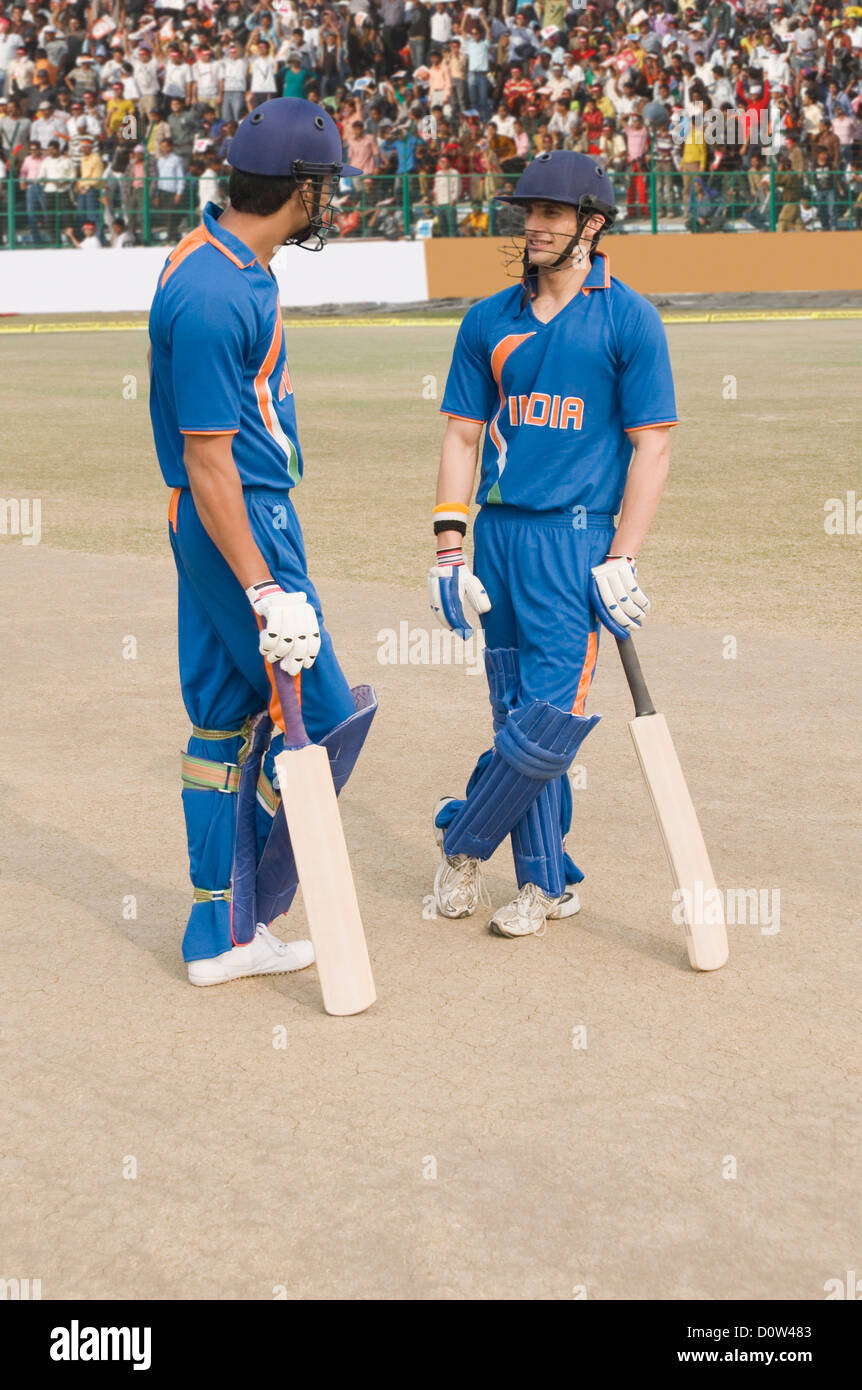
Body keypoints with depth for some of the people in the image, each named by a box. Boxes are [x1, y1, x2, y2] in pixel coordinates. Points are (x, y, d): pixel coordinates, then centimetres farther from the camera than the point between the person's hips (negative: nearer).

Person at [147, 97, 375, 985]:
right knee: (322, 715, -2)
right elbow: (207, 459, -23)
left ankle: (223, 934, 21)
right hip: (241, 523, -10)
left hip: (238, 515, 10)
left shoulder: (230, 261, 9)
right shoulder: (211, 296, -23)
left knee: (225, 722, 12)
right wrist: (264, 589, -25)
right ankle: (249, 908, 14)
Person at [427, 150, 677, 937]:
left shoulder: (629, 320, 0)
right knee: (520, 716, 6)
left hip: (576, 536, -4)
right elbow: (463, 434, 12)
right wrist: (450, 545, 3)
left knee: (551, 718, -10)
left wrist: (622, 559, -12)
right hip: (499, 532, 4)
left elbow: (651, 445, -4)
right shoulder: (489, 321, 12)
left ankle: (463, 840, 11)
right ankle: (547, 881, 16)